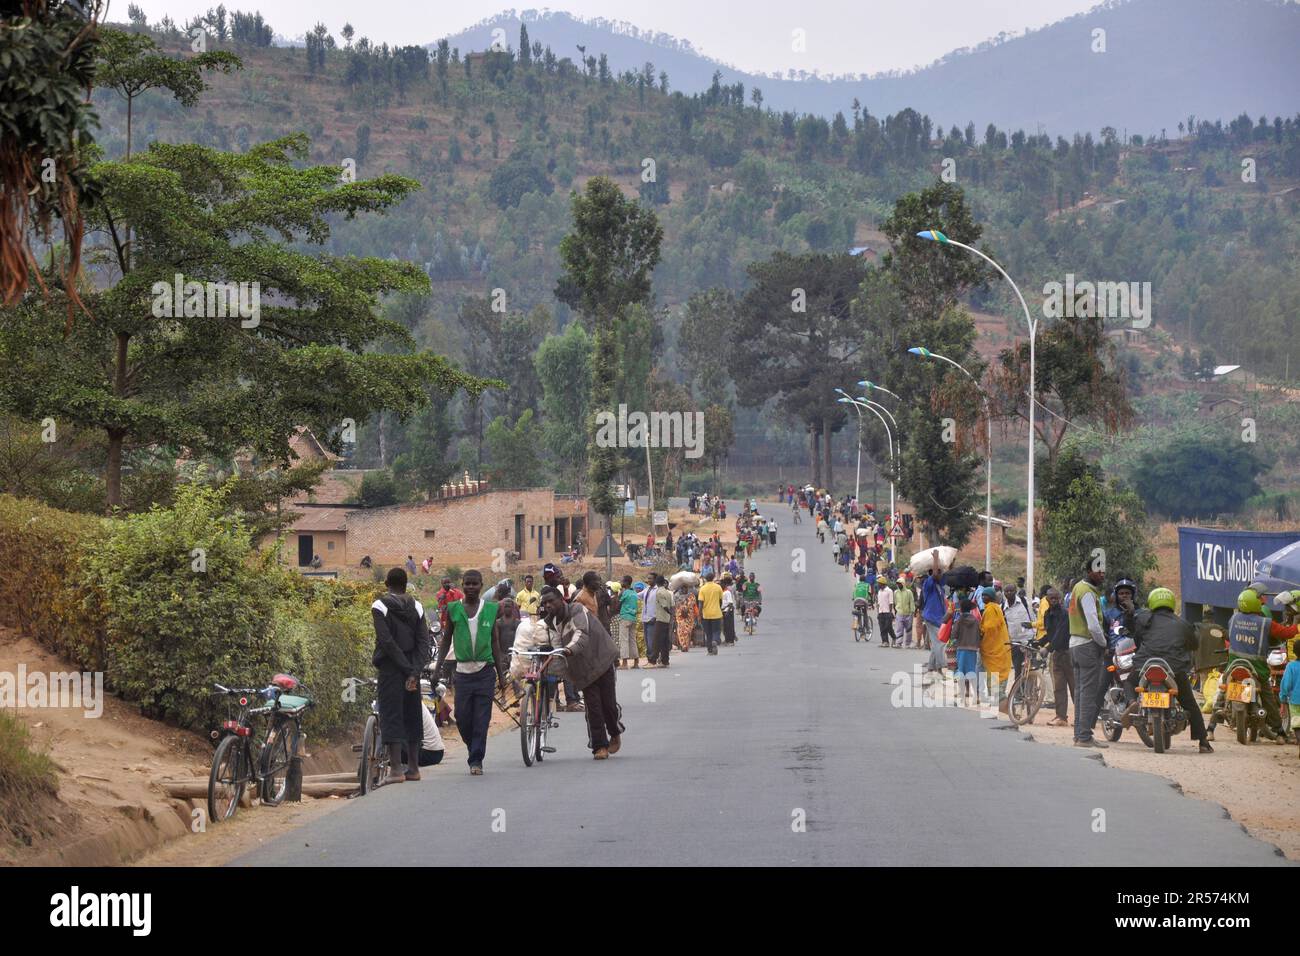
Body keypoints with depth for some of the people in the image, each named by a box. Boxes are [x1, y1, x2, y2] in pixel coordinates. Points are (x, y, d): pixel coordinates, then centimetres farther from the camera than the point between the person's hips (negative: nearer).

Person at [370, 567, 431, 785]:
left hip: (391, 668, -5)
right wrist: (414, 671, -8)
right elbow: (423, 642, -1)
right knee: (412, 716, 12)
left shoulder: (380, 607, -5)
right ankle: (413, 768, 17)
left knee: (391, 717, -5)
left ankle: (395, 769, -12)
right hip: (411, 670, 5)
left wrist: (408, 669, -11)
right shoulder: (416, 607, 8)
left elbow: (387, 642, -14)